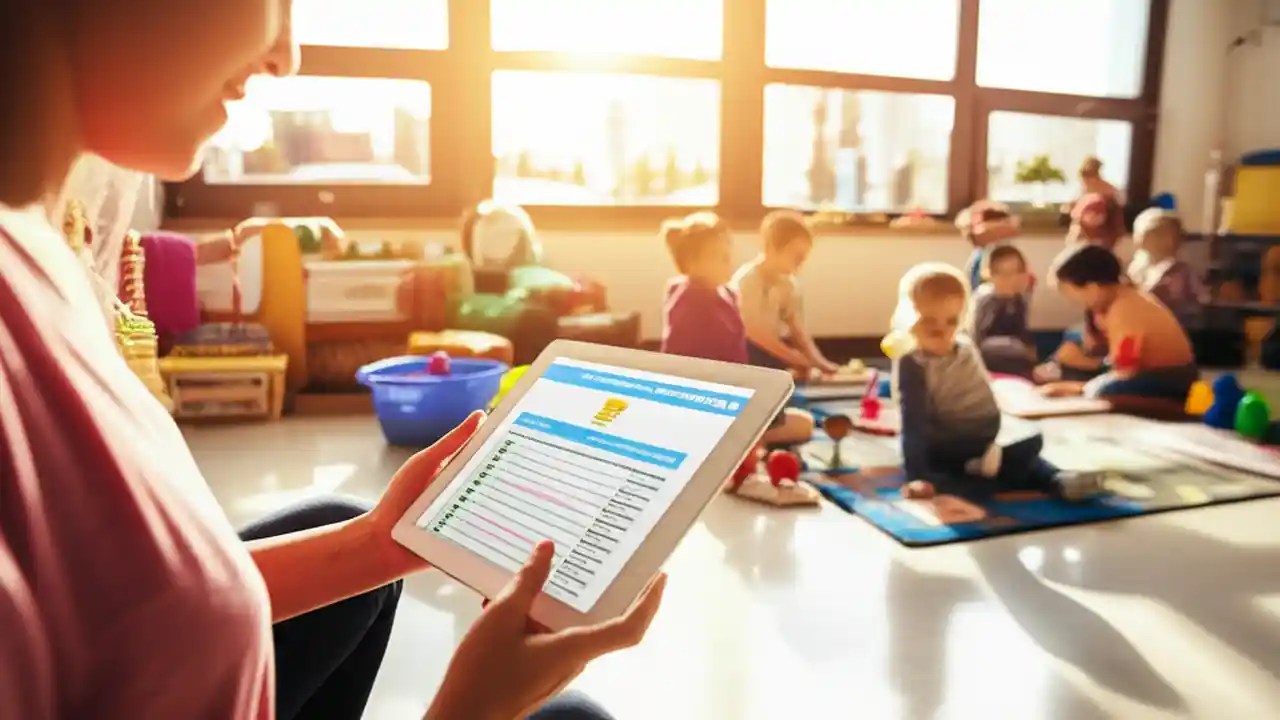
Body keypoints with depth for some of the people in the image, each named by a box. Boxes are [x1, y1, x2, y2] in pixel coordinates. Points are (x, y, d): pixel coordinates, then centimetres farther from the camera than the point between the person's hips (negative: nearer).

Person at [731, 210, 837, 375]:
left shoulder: (790, 283, 1)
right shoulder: (746, 279, -20)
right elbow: (752, 330, -23)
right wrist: (793, 358, -27)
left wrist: (817, 360, -17)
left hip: (774, 344, 7)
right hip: (747, 348, -7)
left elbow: (797, 328, -2)